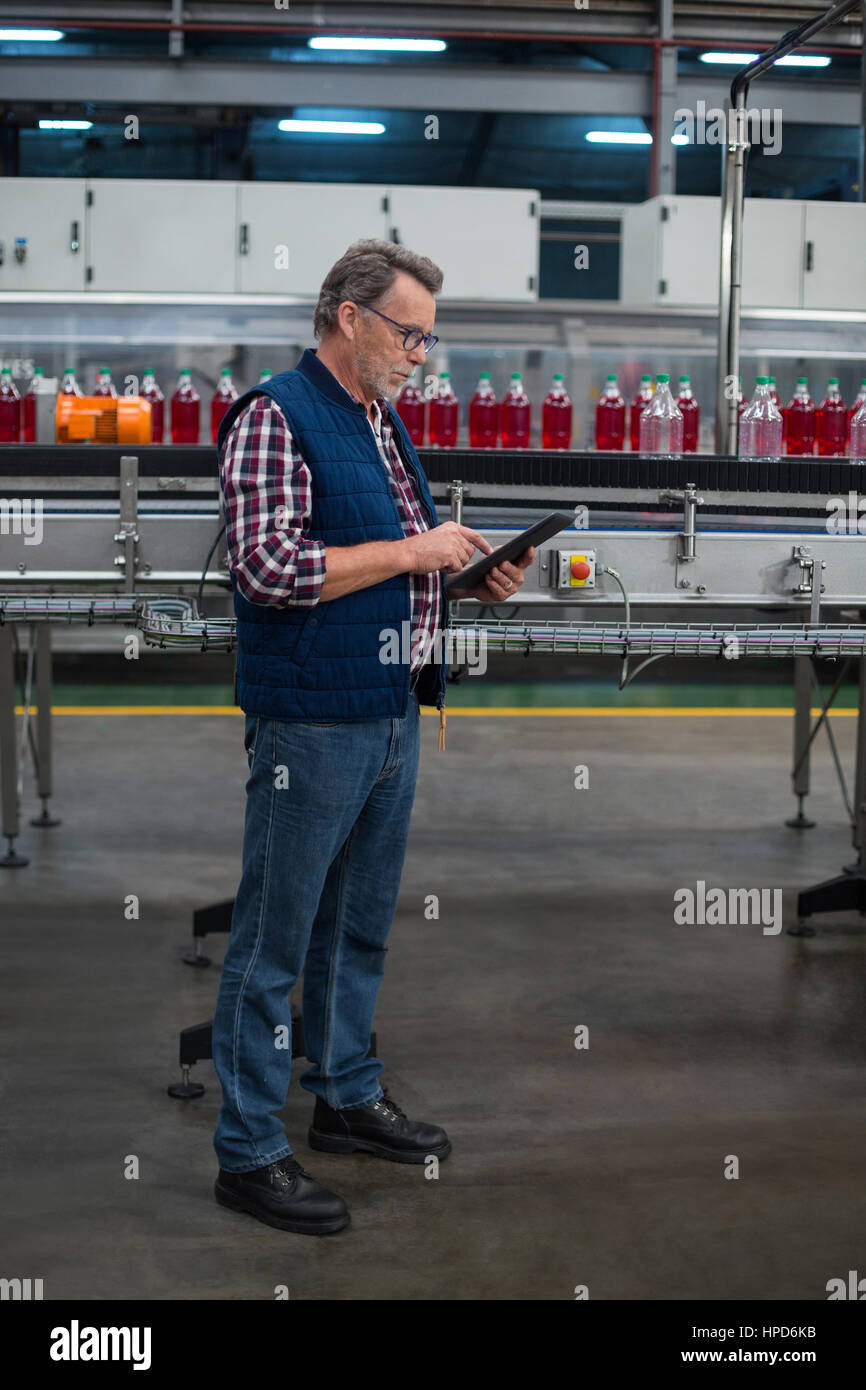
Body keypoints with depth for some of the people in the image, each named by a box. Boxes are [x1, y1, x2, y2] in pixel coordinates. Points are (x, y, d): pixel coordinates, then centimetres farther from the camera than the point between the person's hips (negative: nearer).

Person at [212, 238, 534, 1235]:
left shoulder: (382, 421, 15)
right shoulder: (274, 417, -13)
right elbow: (267, 567, -23)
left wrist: (468, 578, 6)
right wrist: (412, 552, -19)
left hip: (395, 716, 9)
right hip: (311, 727, -9)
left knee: (361, 926, 19)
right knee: (273, 944, 0)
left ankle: (347, 1097, 34)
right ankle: (248, 1153, 9)